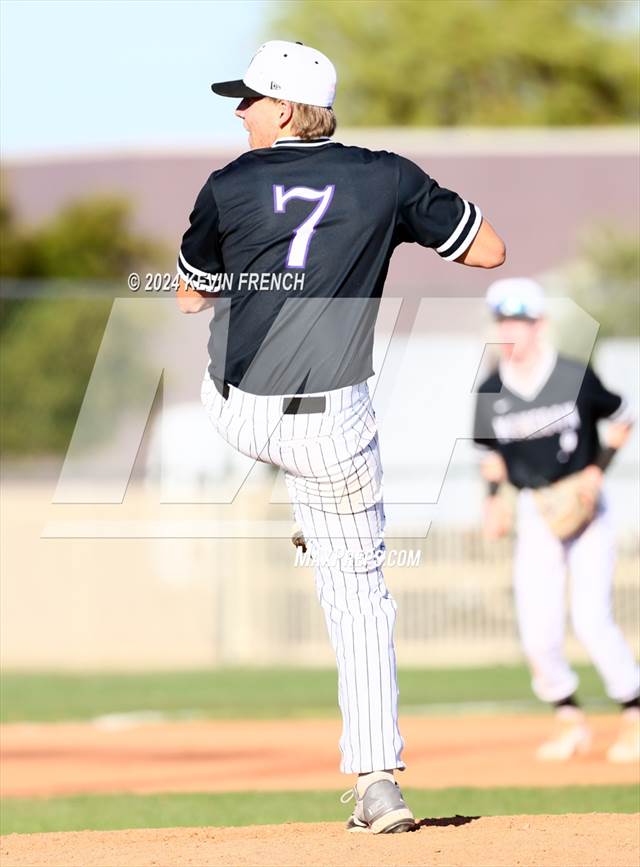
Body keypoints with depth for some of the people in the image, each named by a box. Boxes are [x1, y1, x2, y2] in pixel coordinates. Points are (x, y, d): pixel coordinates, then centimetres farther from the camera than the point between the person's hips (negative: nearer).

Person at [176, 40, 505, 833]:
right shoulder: (387, 179, -3)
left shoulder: (230, 187, -4)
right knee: (359, 593, 7)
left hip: (235, 412, 1)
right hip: (332, 426, -1)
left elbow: (189, 299, 9)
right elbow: (489, 250, 5)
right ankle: (376, 781, -2)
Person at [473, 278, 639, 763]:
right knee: (538, 631, -5)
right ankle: (569, 720, 16)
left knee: (592, 621, -14)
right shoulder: (492, 393, -1)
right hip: (534, 515, 4)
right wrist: (494, 498, -1)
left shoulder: (576, 377, -11)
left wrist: (599, 470, -10)